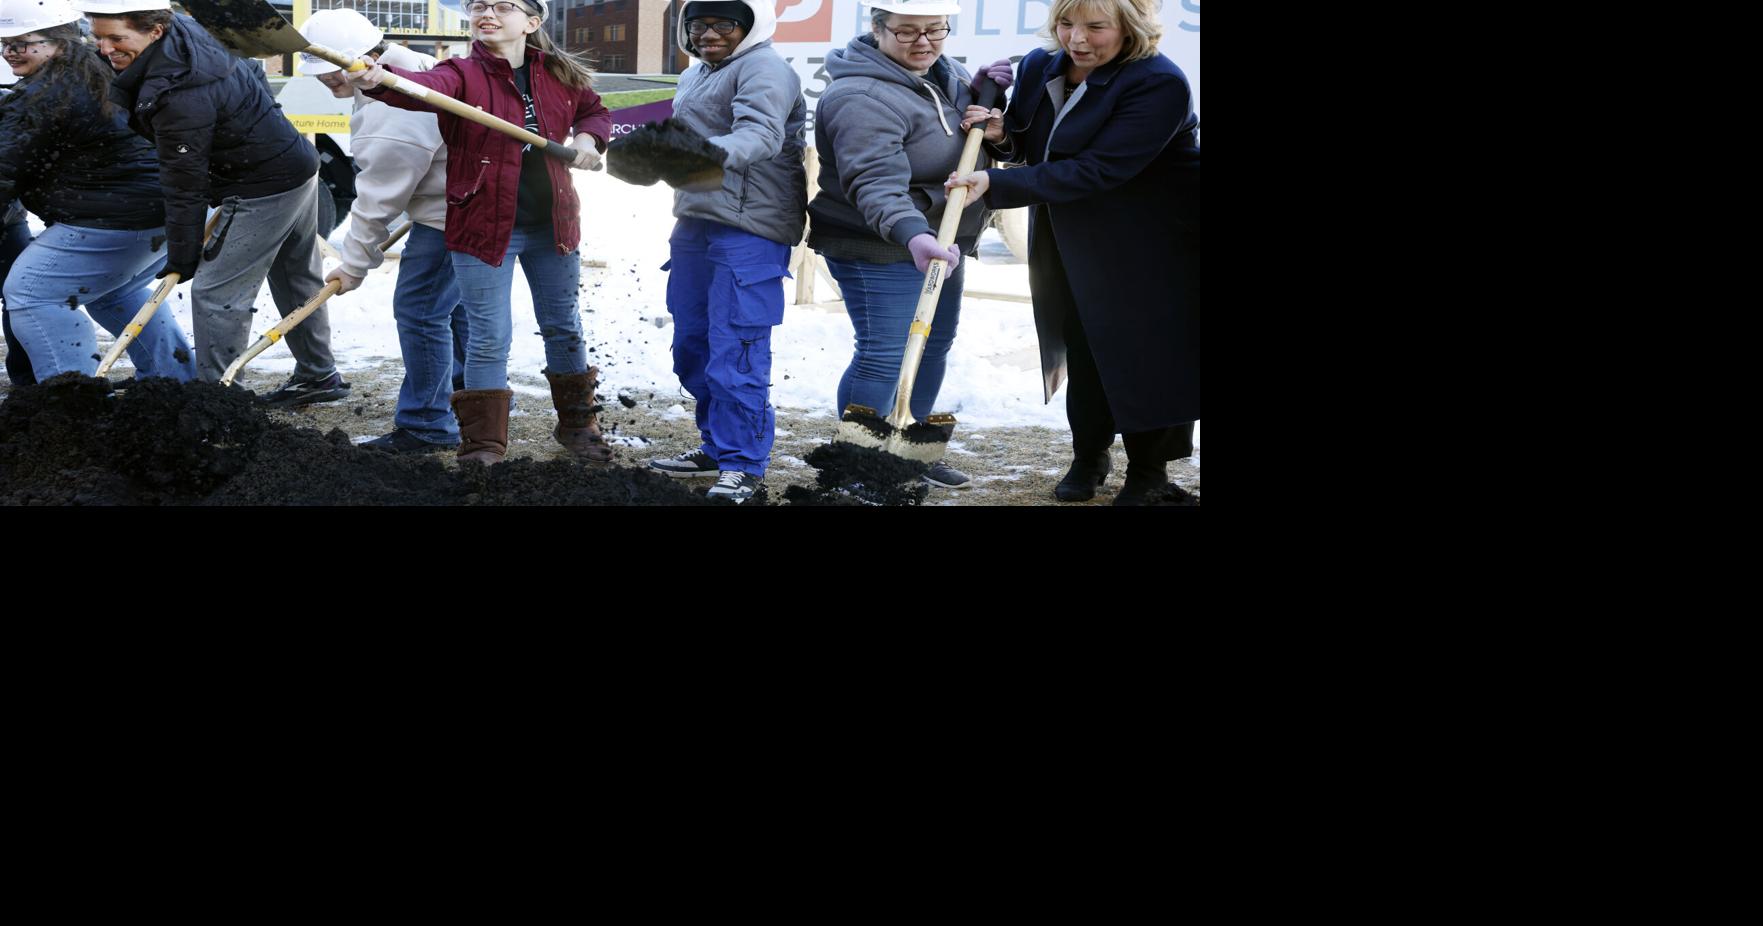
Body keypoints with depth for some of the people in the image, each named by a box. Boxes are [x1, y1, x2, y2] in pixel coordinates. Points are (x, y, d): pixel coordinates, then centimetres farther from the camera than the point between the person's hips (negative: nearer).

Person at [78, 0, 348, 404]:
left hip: (265, 190, -11)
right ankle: (318, 375, 38)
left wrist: (182, 257, -13)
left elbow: (185, 184, -23)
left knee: (215, 292, -6)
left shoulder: (180, 94, -31)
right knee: (297, 280, 23)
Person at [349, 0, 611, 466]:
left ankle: (577, 425, 35)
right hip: (486, 226, -4)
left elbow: (594, 110, 20)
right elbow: (424, 87, -34)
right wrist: (380, 79, -56)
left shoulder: (559, 74, 1)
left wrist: (588, 137, -4)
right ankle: (483, 442, 10)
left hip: (552, 225, 4)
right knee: (490, 337, -2)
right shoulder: (463, 74, -11)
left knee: (563, 327, 17)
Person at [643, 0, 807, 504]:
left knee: (734, 353, -11)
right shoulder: (694, 76, 19)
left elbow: (761, 133, -29)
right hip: (694, 224, 10)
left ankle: (743, 466, -3)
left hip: (747, 230, -10)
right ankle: (717, 448, 28)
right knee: (692, 348, 15)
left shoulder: (763, 69, -12)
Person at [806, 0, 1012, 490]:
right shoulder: (864, 98, -26)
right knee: (883, 358, -11)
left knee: (933, 347, 19)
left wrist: (983, 92, -6)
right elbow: (876, 182, -38)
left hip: (938, 241, 10)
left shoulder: (942, 70, 4)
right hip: (881, 252, -10)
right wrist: (912, 234, -55)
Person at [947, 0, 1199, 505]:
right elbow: (1030, 148, 13)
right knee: (1083, 350, 9)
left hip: (1150, 250, -6)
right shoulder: (1038, 68, -3)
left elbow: (1096, 171, -32)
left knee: (1147, 355, 2)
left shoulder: (1159, 84, -25)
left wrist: (996, 184, -34)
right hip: (1071, 243, 6)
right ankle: (1088, 458, 26)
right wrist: (999, 134, -12)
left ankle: (1148, 471, 19)